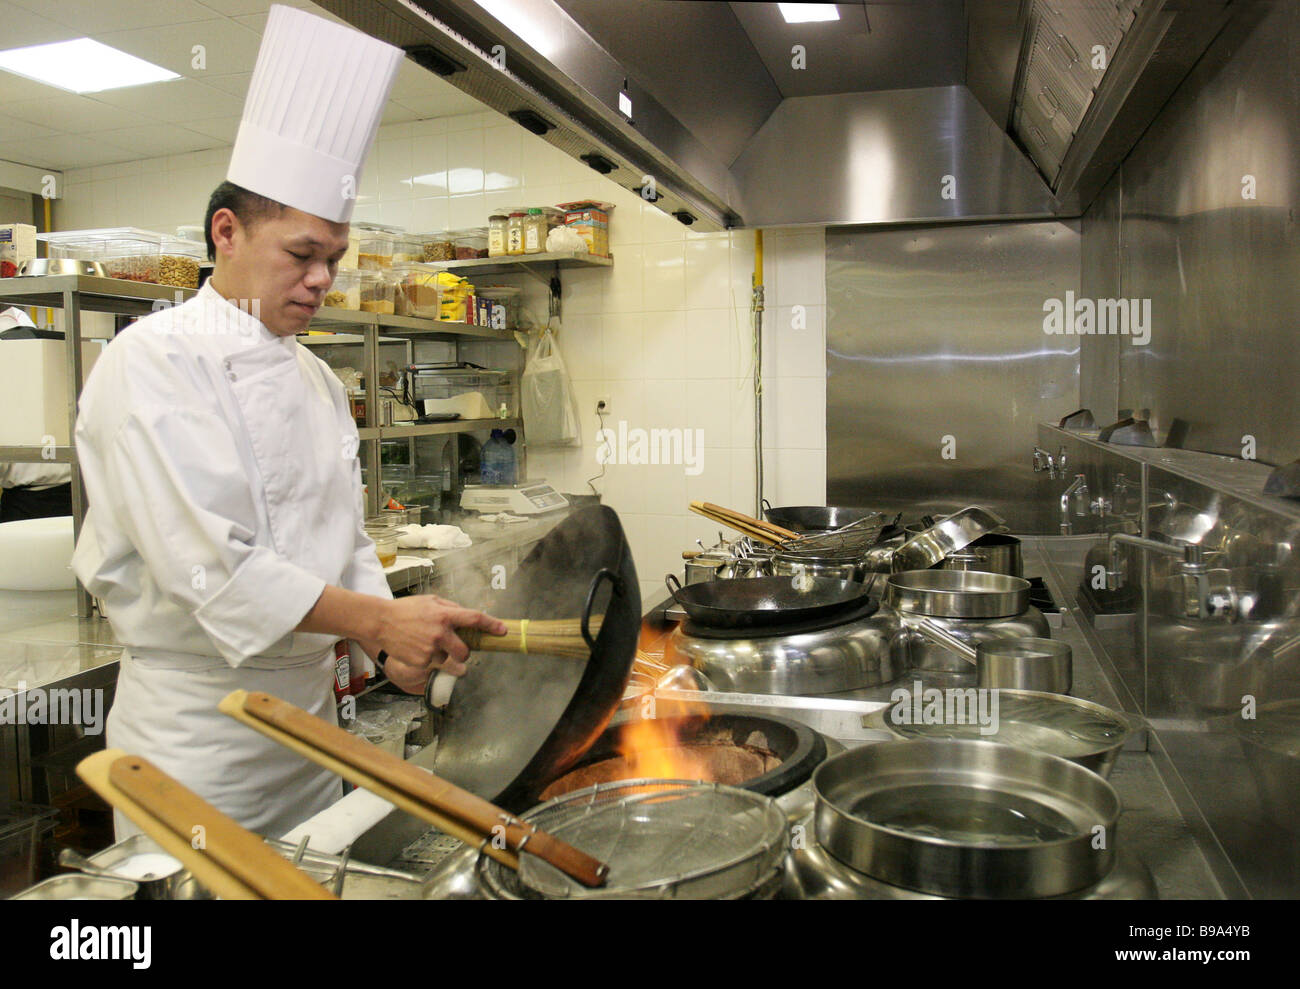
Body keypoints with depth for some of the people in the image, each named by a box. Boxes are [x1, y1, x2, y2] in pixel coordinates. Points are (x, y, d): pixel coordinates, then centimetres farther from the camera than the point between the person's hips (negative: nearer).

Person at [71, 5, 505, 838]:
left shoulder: (316, 377, 10)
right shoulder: (153, 361, -14)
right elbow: (206, 559, -24)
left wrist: (393, 636, -3)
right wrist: (378, 618, -25)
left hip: (309, 706, 7)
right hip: (197, 726, -7)